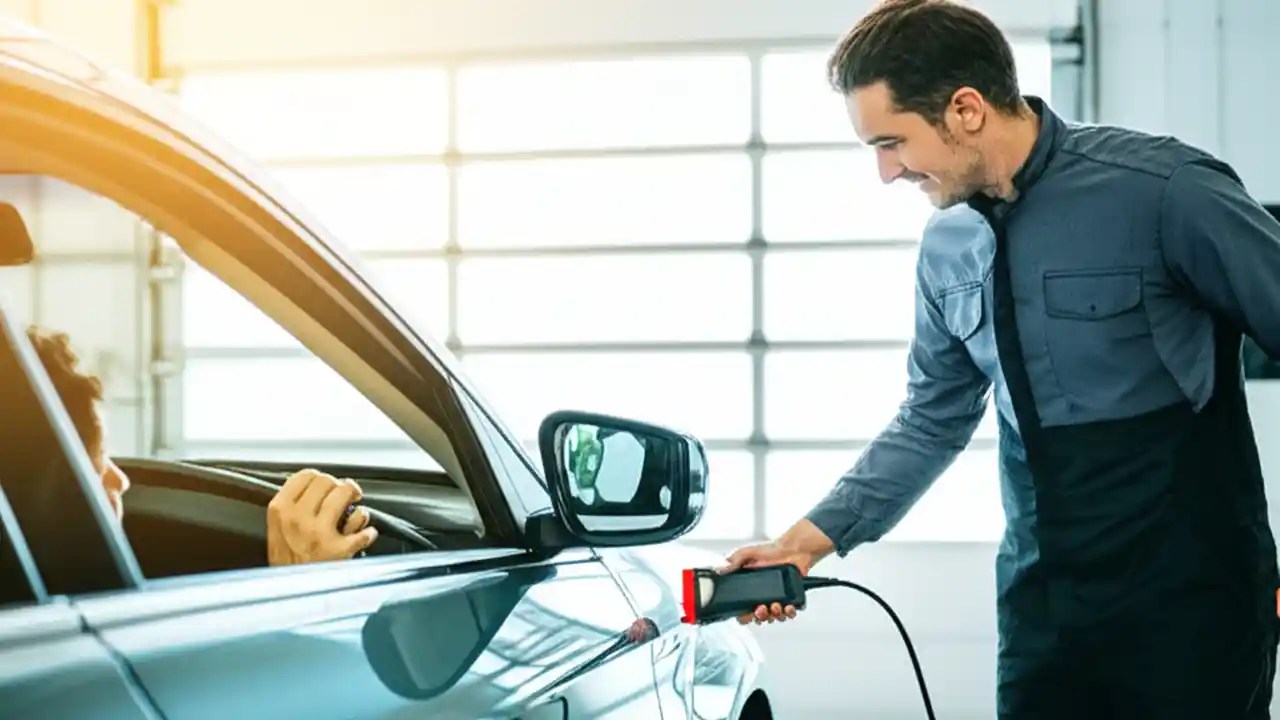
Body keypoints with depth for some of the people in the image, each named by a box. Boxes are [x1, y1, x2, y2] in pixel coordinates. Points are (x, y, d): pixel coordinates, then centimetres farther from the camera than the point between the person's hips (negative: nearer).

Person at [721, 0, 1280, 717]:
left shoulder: (1163, 191, -15)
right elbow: (932, 422, 15)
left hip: (1186, 600, -5)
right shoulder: (948, 247, 5)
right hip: (1042, 598, 5)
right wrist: (810, 539, 8)